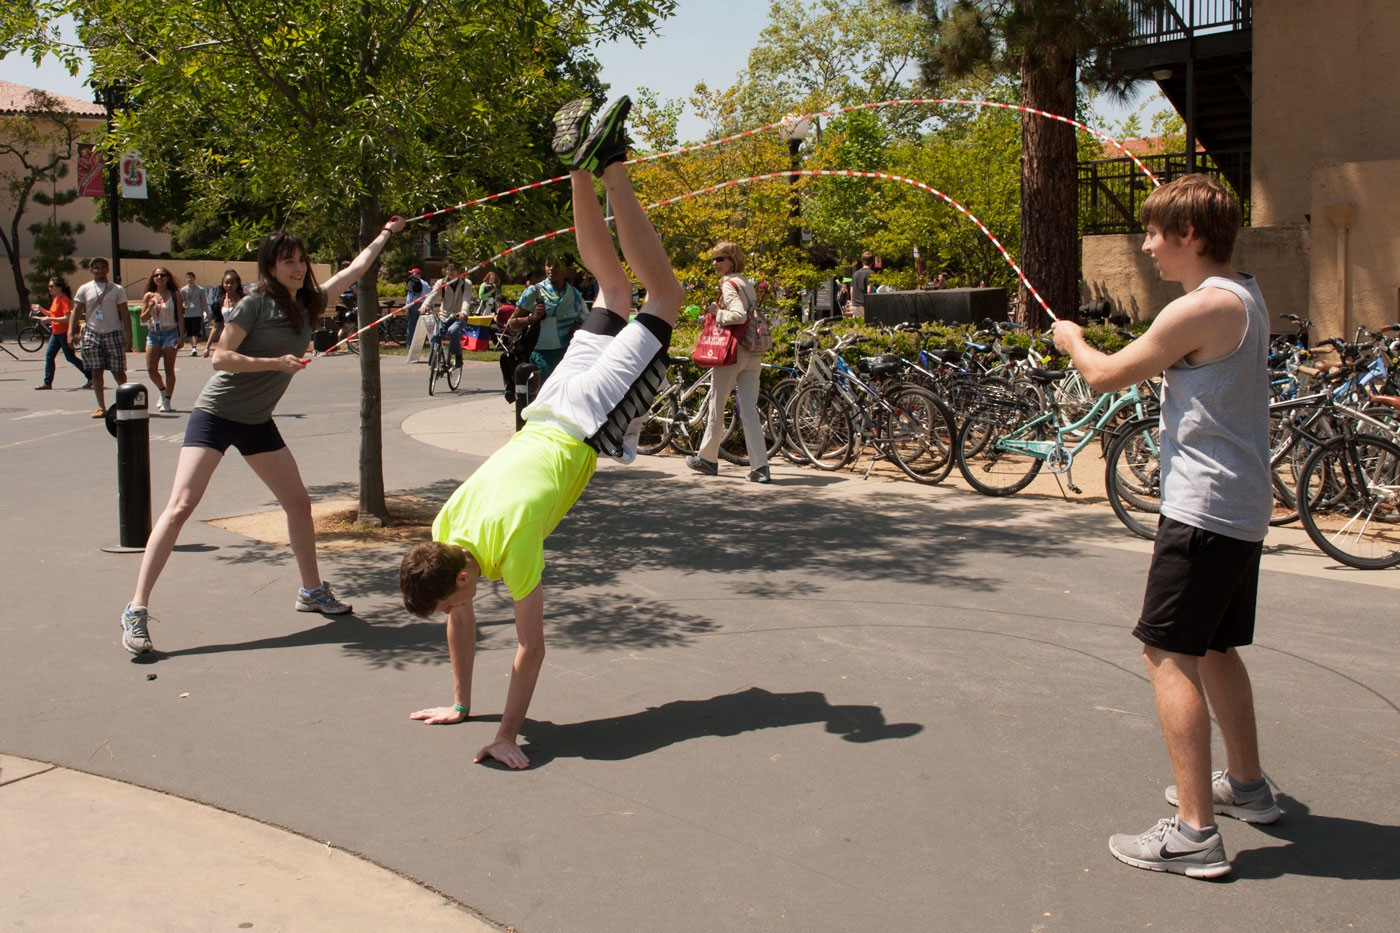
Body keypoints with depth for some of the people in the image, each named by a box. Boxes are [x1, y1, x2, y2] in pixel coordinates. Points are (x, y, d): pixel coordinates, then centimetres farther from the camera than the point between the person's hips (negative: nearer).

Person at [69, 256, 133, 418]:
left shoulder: (117, 289, 4)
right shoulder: (84, 289, 7)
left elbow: (124, 314, 3)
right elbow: (76, 311, 6)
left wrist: (128, 336, -4)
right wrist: (70, 332, -6)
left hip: (114, 333, -1)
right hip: (92, 333, 1)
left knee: (118, 371, 1)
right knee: (96, 371, -1)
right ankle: (101, 407, 3)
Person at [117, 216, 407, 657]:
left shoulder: (310, 303, 6)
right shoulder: (255, 304, -13)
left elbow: (356, 268, 17)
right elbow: (220, 357, -15)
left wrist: (387, 233, 25)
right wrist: (274, 362, -23)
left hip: (257, 422, 7)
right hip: (216, 414, -7)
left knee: (299, 503, 9)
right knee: (180, 506, -13)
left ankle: (311, 591, 24)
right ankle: (136, 609, -12)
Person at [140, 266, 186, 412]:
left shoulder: (174, 295, 2)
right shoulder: (148, 296, 8)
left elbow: (180, 317, 0)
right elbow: (143, 319, 7)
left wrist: (181, 337, -7)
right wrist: (150, 308, -12)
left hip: (170, 333, -3)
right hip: (153, 334, 3)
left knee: (169, 369, -2)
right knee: (151, 369, -4)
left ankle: (167, 401, 5)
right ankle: (163, 392, 22)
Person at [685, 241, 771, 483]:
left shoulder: (729, 285, -11)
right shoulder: (747, 284, 17)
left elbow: (739, 315, -25)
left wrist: (717, 311, -11)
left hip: (732, 352, -7)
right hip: (753, 354, 7)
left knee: (717, 405, 8)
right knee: (749, 410, 2)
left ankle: (707, 458, 22)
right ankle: (760, 467, -7)